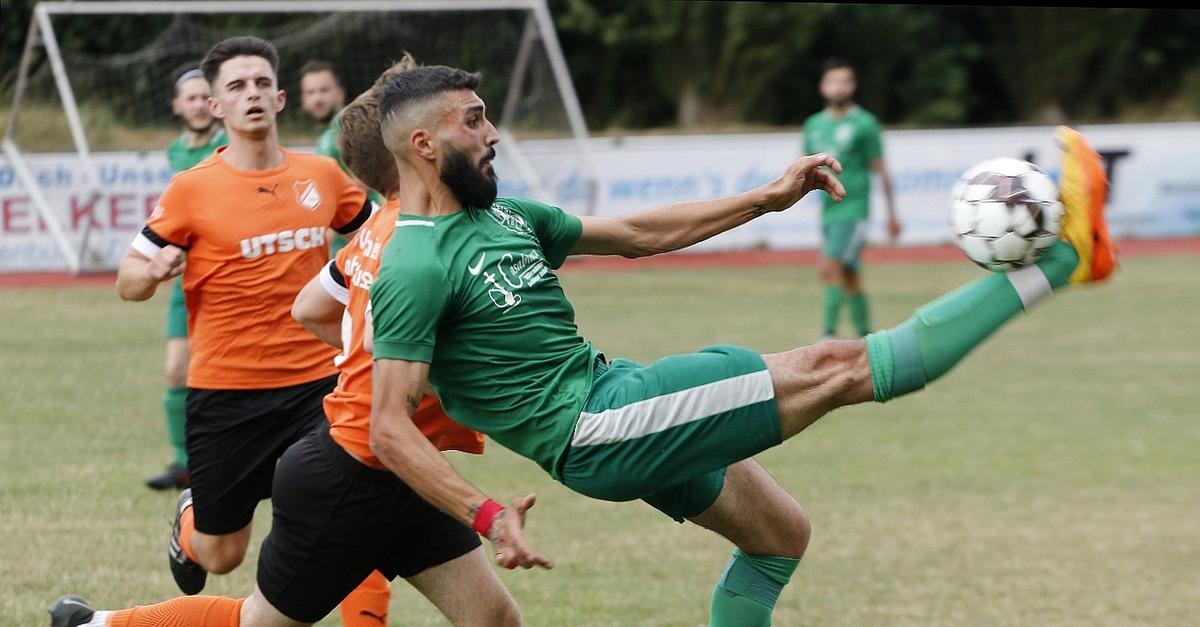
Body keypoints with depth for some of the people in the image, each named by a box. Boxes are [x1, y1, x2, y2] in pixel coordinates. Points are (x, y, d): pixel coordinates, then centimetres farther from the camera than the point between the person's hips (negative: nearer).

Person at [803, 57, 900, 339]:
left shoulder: (864, 124, -4)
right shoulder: (814, 124, 12)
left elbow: (880, 170, 0)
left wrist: (892, 214, 1)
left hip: (853, 209, -6)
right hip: (828, 211, 6)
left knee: (831, 267, -20)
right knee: (850, 278, 11)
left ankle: (828, 333, -21)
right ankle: (865, 338, 19)